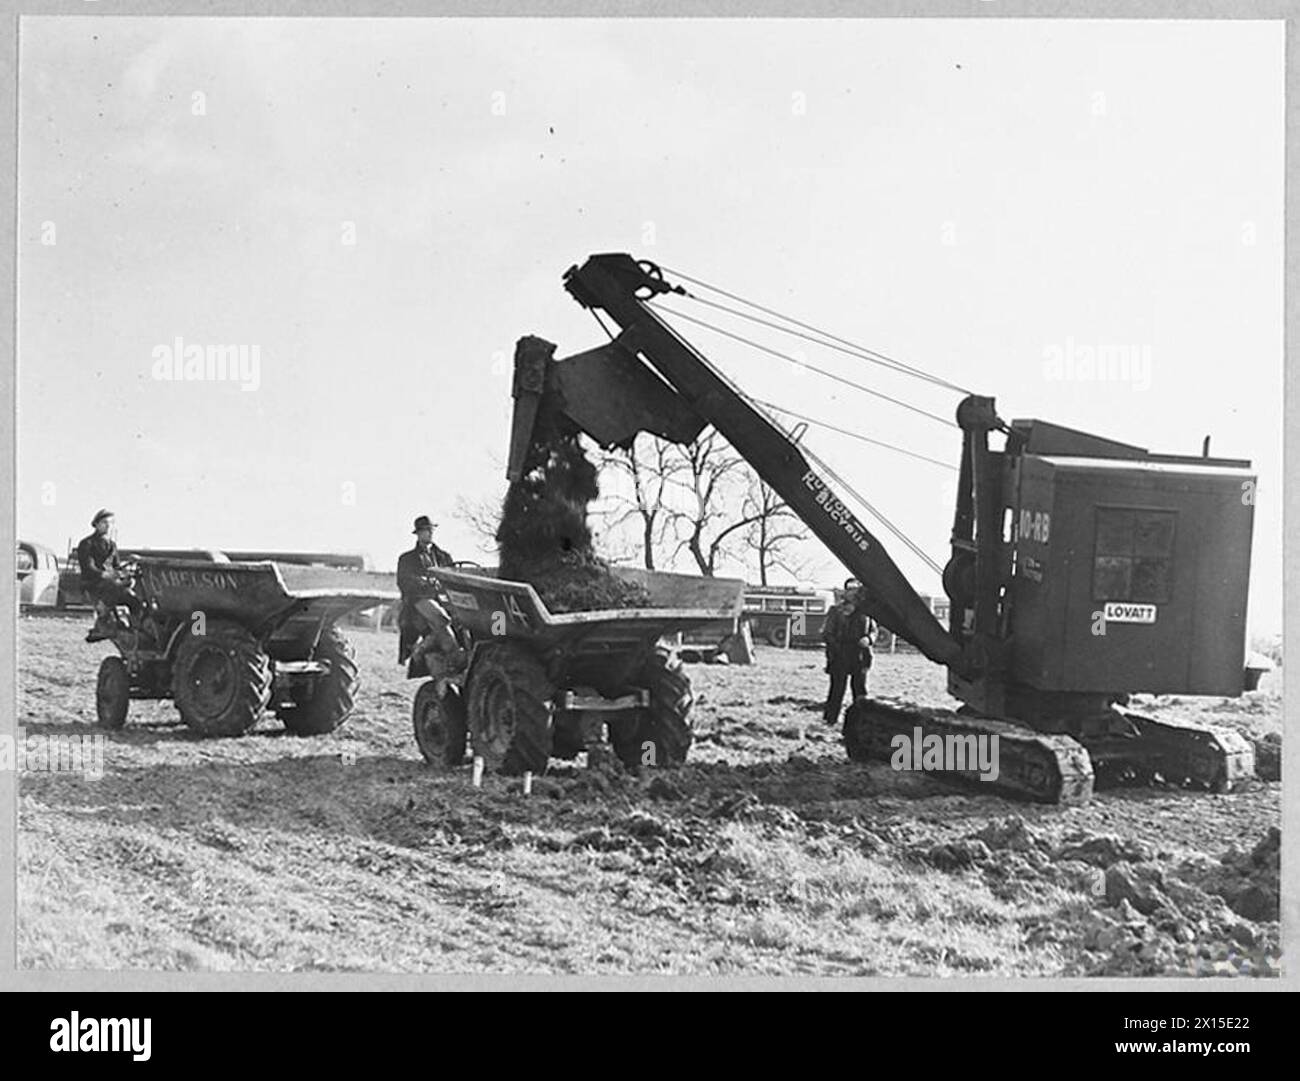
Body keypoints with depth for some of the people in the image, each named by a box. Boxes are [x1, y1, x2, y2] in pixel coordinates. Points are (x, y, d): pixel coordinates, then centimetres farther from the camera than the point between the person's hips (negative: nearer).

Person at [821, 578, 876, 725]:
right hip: (840, 657, -2)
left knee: (860, 688, 2)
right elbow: (826, 634, 3)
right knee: (837, 688, -2)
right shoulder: (836, 610, 3)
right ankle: (831, 718, 5)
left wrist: (868, 638, -6)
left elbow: (873, 630, 16)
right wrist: (836, 646, -11)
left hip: (859, 656, 2)